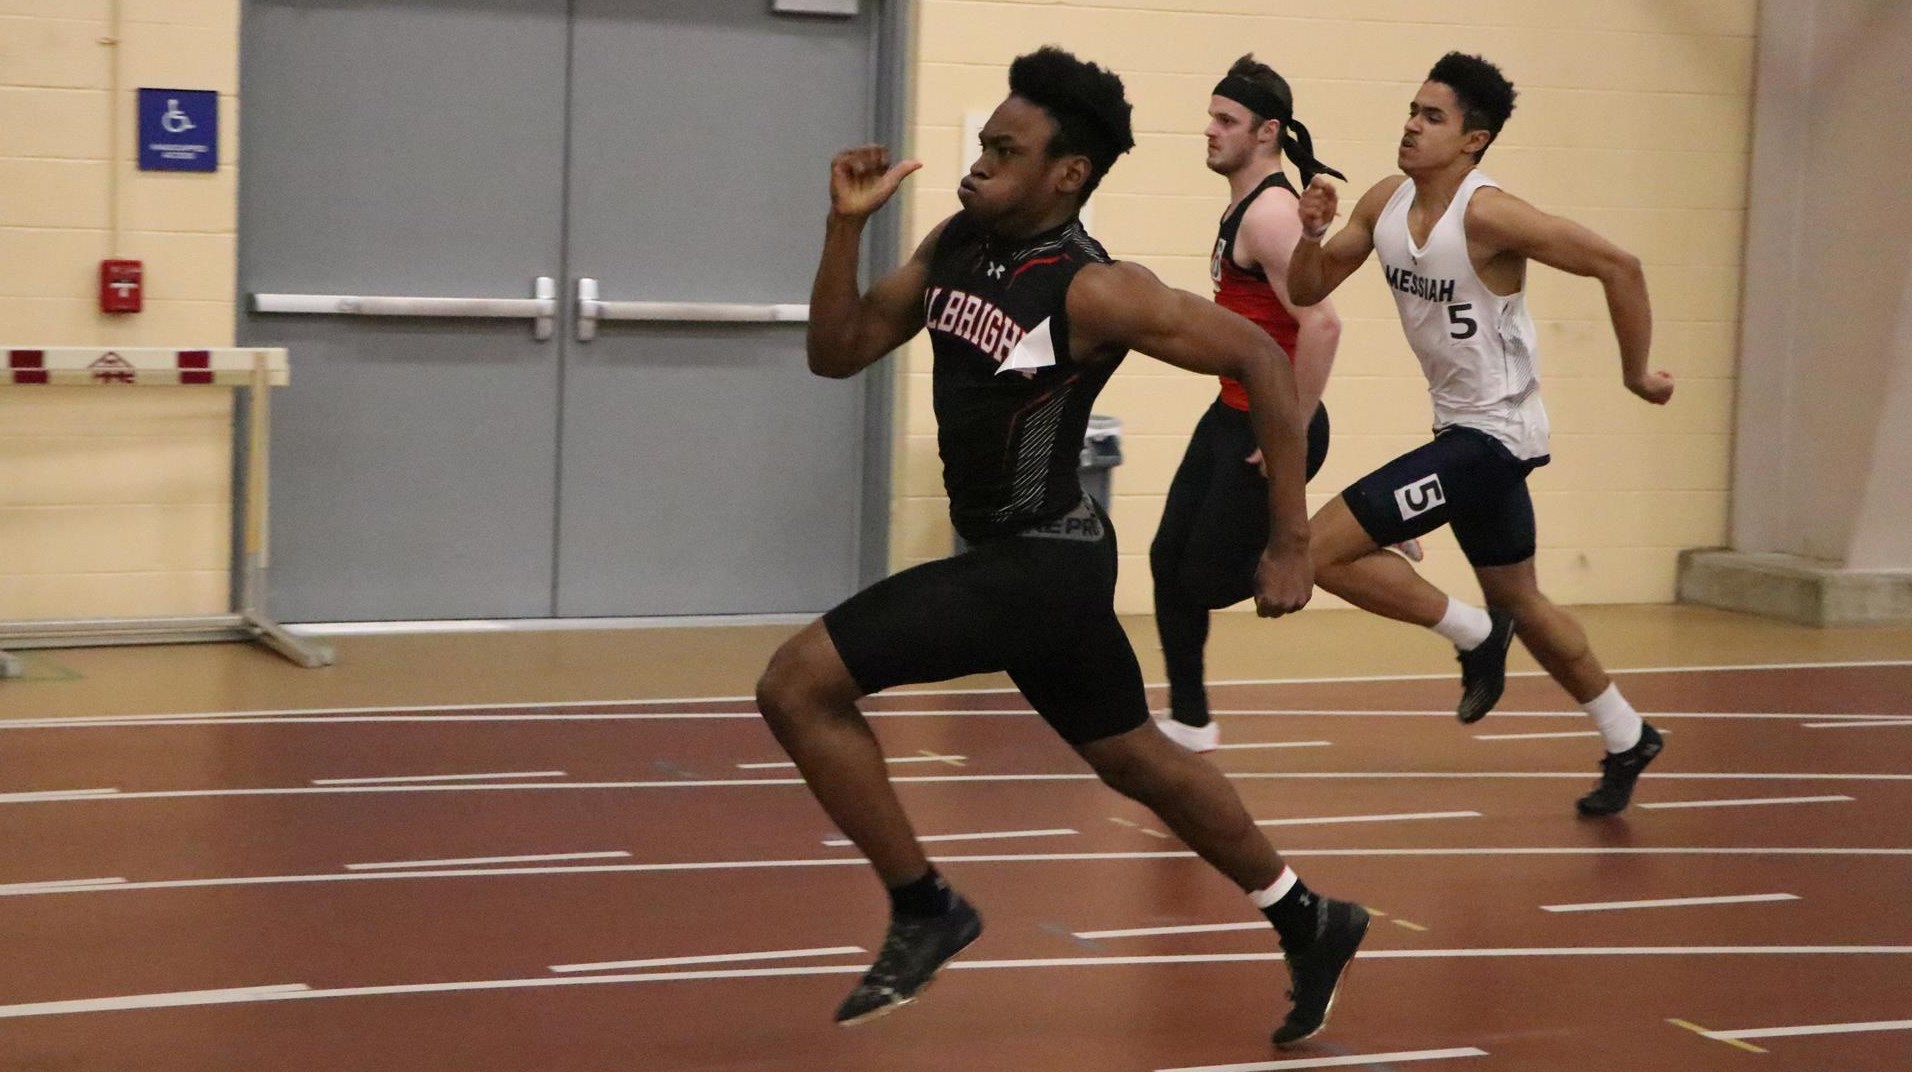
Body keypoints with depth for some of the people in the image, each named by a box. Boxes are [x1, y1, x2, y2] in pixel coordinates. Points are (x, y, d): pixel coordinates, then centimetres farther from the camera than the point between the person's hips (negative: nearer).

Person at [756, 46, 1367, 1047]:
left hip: (1043, 562, -9)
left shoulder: (1095, 292, -22)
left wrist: (1290, 544, -16)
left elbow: (1259, 359, -18)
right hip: (1013, 556, 9)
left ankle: (923, 909, -1)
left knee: (796, 684, -14)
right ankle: (1309, 924, 39)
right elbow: (837, 353, 6)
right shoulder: (957, 241, 1)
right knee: (1135, 760, 23)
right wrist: (846, 224, -9)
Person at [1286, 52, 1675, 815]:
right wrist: (1311, 236, -14)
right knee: (1519, 602, 21)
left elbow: (1619, 266, -22)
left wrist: (1636, 375, -14)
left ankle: (1474, 633, 2)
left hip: (1494, 433, -9)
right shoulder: (1385, 203, 0)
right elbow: (1307, 292, 7)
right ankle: (1628, 741, 37)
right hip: (1462, 429, 9)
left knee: (1322, 548, -14)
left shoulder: (1488, 215, -23)